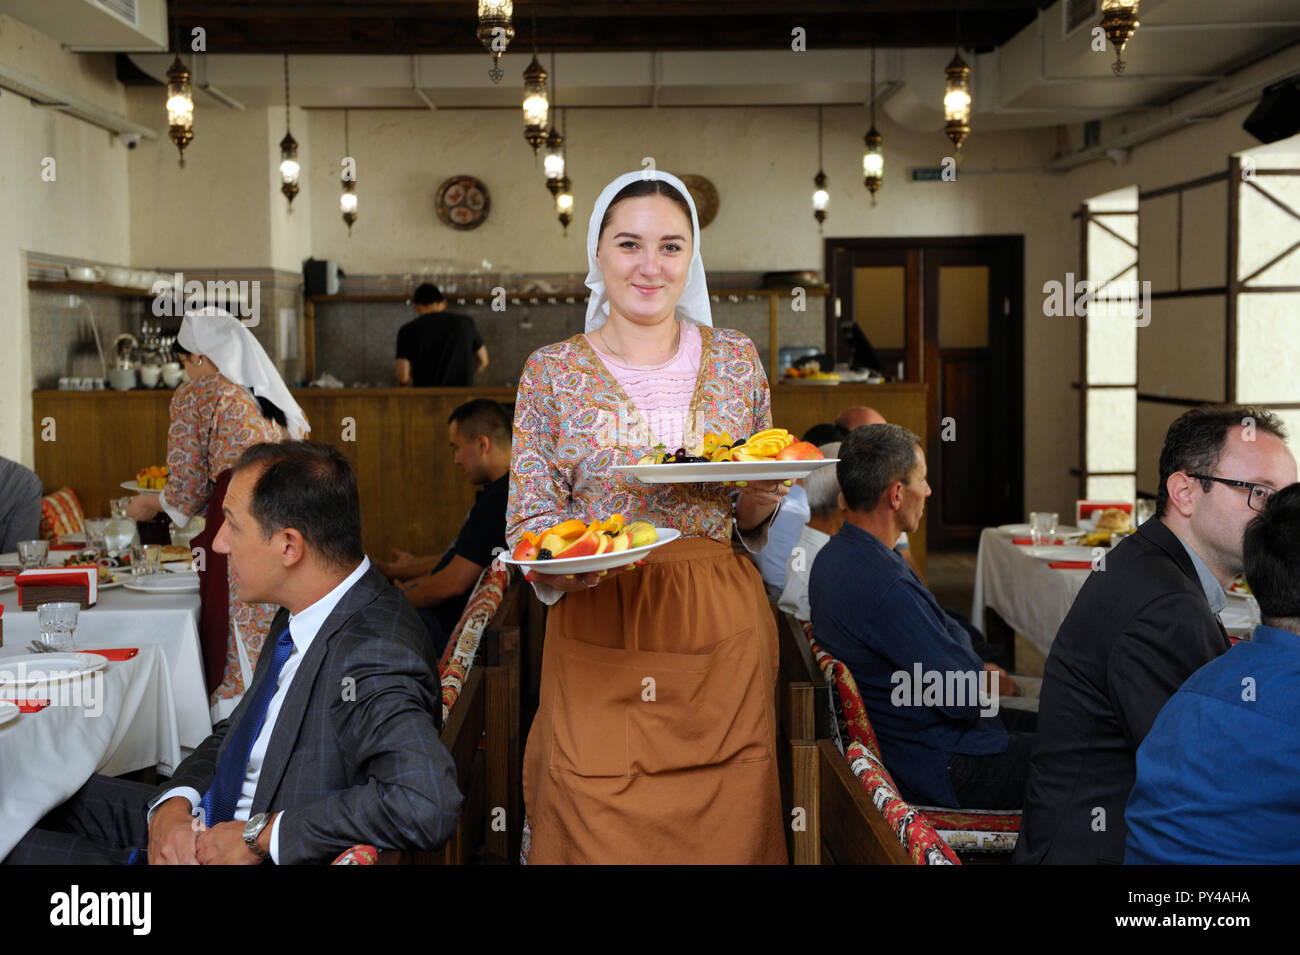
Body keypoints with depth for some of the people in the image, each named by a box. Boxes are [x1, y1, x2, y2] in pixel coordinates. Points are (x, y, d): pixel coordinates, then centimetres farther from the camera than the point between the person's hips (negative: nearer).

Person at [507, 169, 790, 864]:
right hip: (597, 634, -2)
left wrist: (762, 496, -8)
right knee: (598, 832, 2)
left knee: (727, 830, 8)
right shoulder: (552, 372, -1)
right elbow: (527, 527, 0)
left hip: (722, 633, 2)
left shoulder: (735, 358, 6)